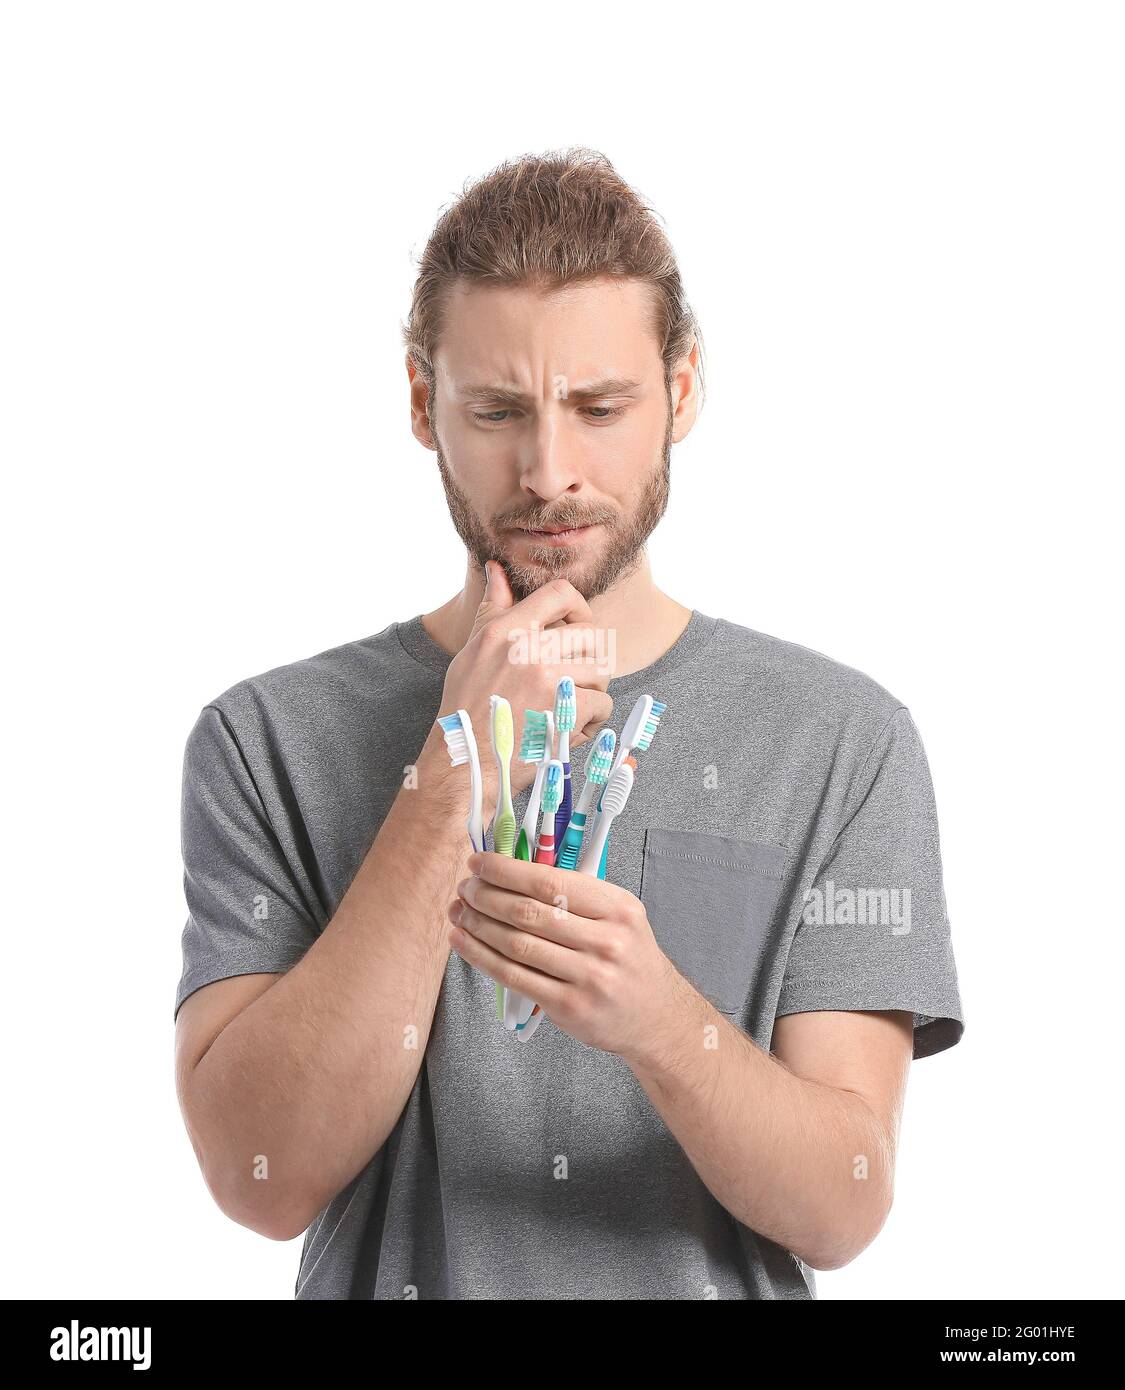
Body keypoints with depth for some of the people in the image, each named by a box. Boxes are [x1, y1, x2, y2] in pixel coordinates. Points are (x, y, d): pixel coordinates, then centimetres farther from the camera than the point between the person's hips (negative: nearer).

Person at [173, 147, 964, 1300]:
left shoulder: (844, 740, -2)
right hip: (388, 1273, 0)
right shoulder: (266, 742, -2)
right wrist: (456, 784, -17)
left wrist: (657, 1016, -25)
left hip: (713, 1280, 0)